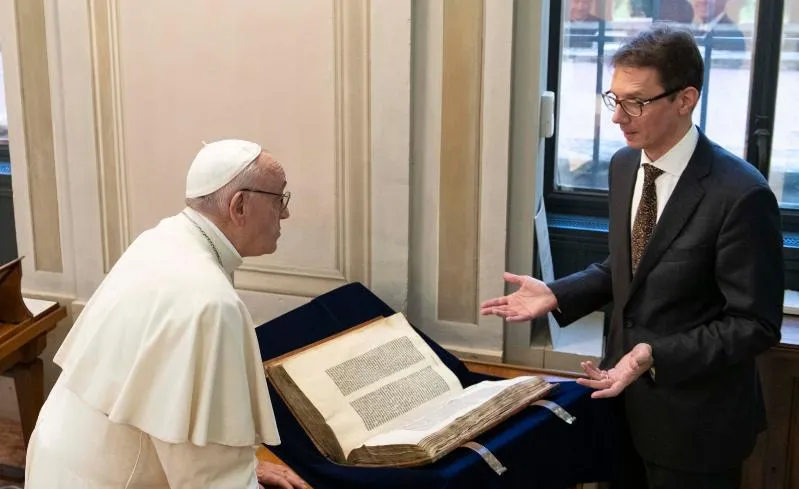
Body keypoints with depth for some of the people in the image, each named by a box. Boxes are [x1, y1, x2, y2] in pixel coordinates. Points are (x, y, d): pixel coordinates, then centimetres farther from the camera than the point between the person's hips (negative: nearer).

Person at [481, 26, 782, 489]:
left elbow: (756, 325, -20)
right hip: (627, 397, 7)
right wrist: (556, 294, -2)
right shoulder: (624, 165, 1)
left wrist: (653, 356, -29)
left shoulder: (740, 194, -23)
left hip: (695, 418, -6)